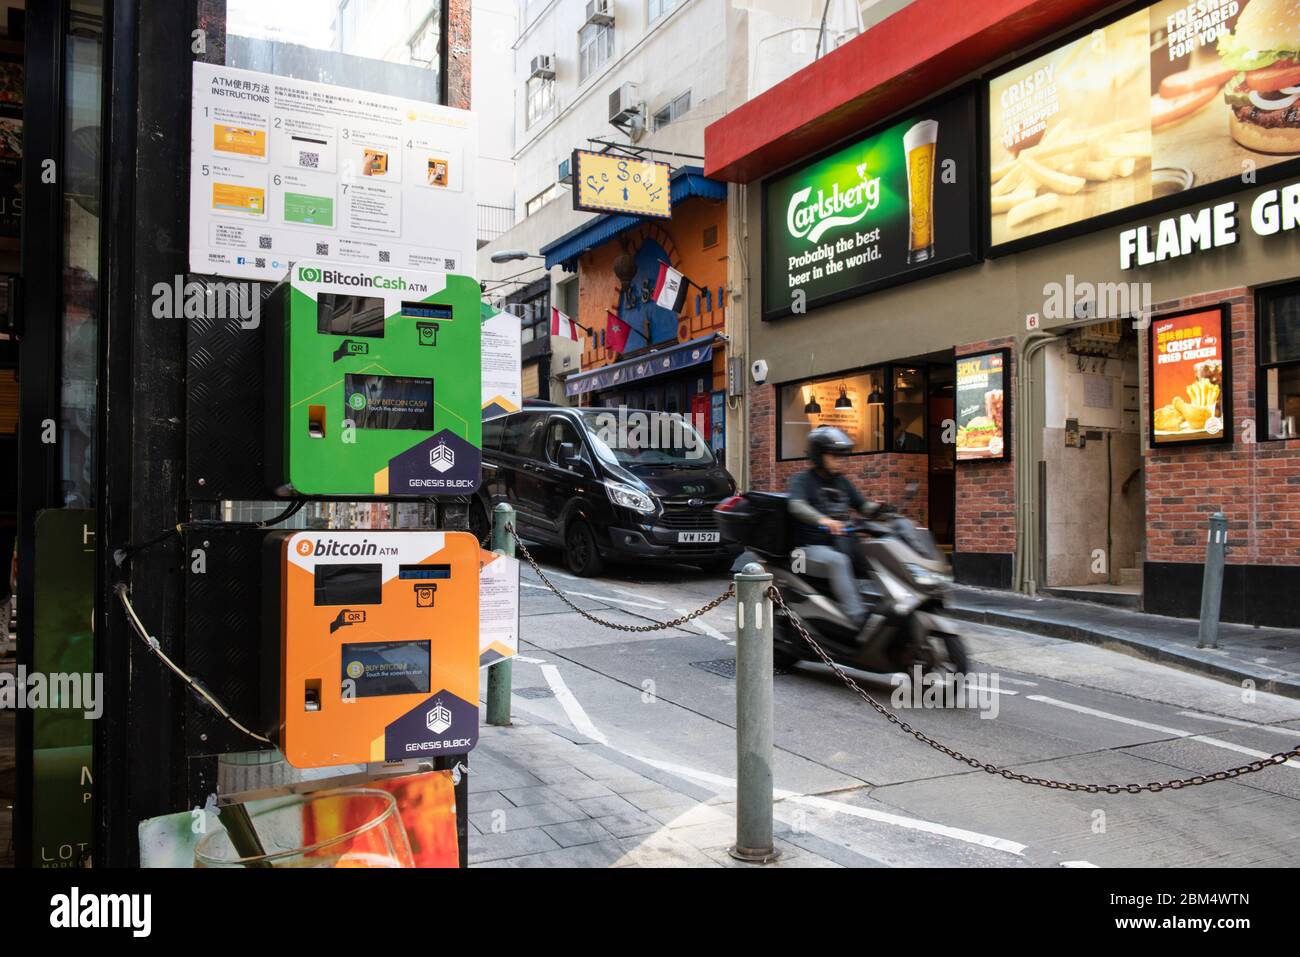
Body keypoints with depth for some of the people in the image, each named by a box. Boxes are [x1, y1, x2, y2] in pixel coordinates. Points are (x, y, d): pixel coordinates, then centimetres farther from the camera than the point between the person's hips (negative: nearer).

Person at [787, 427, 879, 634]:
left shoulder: (842, 482, 17)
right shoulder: (802, 480, -4)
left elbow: (862, 506, 17)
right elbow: (797, 506, -24)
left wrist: (877, 507, -7)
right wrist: (823, 520, -43)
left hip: (843, 542, 7)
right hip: (813, 545, -7)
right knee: (838, 561, -35)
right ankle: (858, 619, -41)